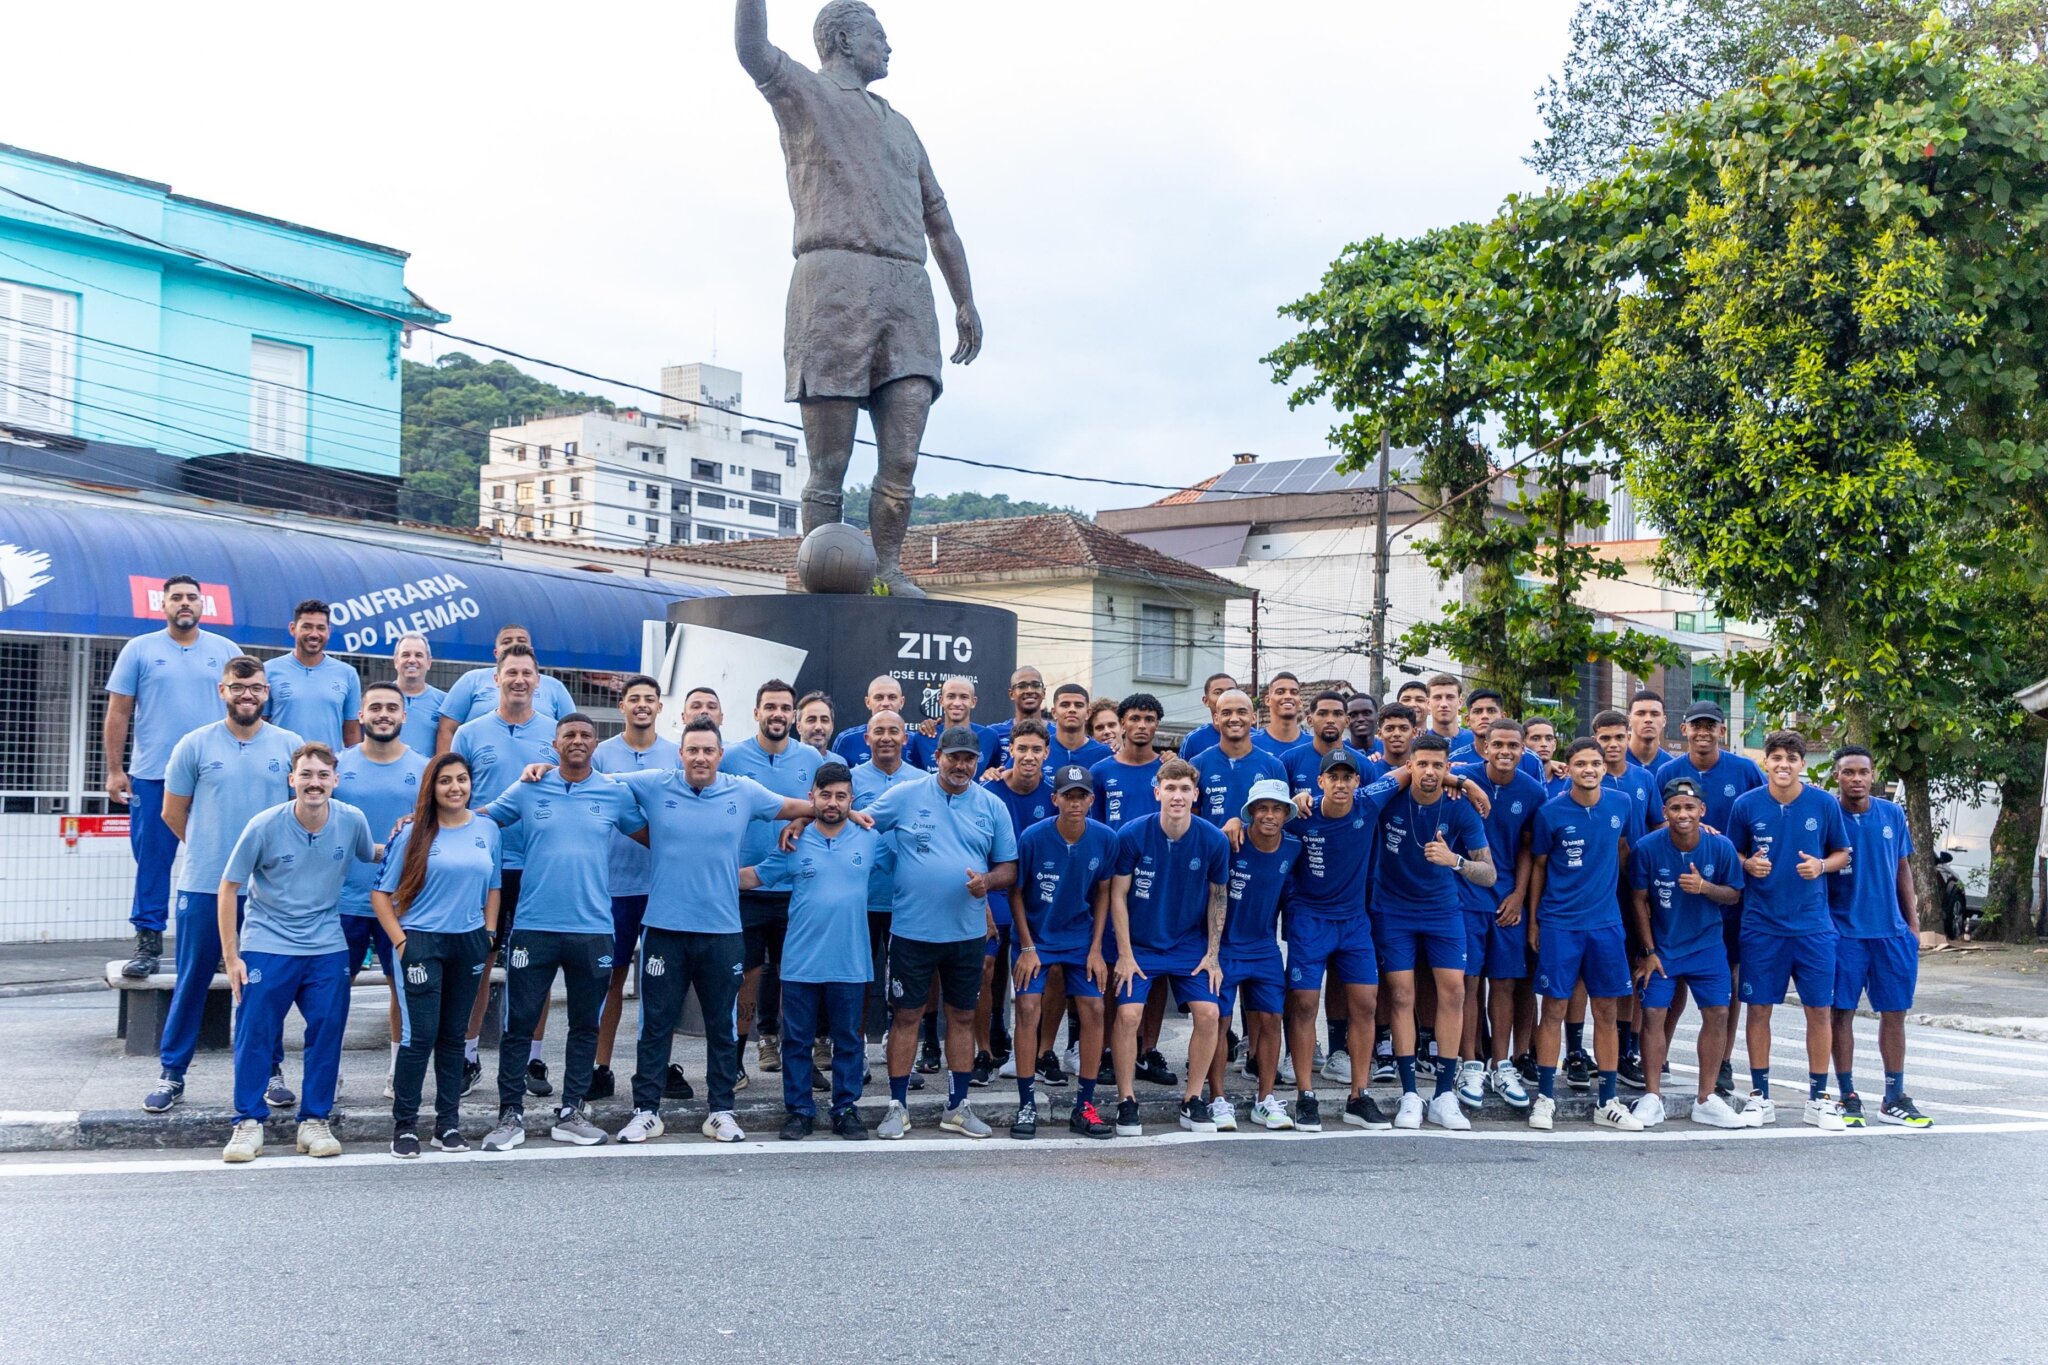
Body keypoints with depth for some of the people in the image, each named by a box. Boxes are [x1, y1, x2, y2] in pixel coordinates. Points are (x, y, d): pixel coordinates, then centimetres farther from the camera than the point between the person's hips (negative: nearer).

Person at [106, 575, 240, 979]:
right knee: (151, 861, 2)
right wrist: (115, 771, -1)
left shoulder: (226, 651, 9)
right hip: (152, 777, -1)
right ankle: (148, 942, 9)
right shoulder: (140, 650, 6)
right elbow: (118, 714, 5)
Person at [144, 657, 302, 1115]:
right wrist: (210, 849, 13)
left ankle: (272, 1070, 20)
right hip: (204, 886, 0)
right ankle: (172, 1073, 16)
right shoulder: (195, 745, 0)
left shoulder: (290, 746, 1)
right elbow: (173, 813, 8)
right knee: (191, 981, 6)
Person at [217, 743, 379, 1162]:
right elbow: (228, 889, -5)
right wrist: (231, 956, -7)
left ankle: (315, 1122, 16)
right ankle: (248, 1123, 11)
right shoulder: (265, 826, -12)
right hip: (267, 946, -2)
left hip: (328, 948, 2)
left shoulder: (352, 821, -5)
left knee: (327, 1033, 3)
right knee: (255, 1035, -2)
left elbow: (371, 856, 18)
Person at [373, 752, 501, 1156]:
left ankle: (449, 1124, 18)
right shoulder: (413, 834, -4)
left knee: (453, 1035, 11)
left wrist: (489, 933, 6)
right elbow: (382, 892, -2)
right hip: (421, 942, -4)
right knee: (419, 1036, -7)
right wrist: (399, 940, -9)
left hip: (469, 943, 4)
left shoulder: (487, 829, 7)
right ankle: (404, 1126, 4)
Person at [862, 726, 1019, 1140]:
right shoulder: (904, 796, -2)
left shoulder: (992, 807, 5)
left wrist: (988, 880, -14)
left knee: (962, 1017, 10)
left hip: (968, 932, 2)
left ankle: (958, 1107, 21)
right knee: (906, 1016, 4)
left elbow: (1009, 867, 8)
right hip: (912, 930, -2)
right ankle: (897, 1106, 13)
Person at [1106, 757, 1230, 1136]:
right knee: (1128, 1013, -16)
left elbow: (1218, 896, 3)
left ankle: (1192, 1100, 8)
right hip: (1140, 944, -2)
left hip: (1191, 945, 2)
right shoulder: (1132, 835, -15)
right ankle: (1126, 1101, 2)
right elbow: (1118, 895, -7)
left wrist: (1213, 954, 0)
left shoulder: (1213, 841, -11)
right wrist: (1125, 955, -9)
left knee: (1209, 1013, -10)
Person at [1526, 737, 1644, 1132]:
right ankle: (1545, 1098, 8)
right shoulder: (1550, 812, -6)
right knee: (1554, 1009, 0)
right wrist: (1532, 920, 5)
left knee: (1606, 1011, 7)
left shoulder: (1622, 804, 0)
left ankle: (1608, 1102, 15)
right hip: (1558, 923, -2)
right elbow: (1538, 866, 4)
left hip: (1606, 921, 3)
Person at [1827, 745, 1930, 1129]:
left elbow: (1903, 870, 14)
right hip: (1843, 932, -4)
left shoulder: (1892, 815, 6)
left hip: (1892, 931, 4)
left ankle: (1894, 1099, 19)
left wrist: (1913, 922, 11)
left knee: (1894, 1013, 8)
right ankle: (1848, 1097, 11)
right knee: (1842, 1013, 1)